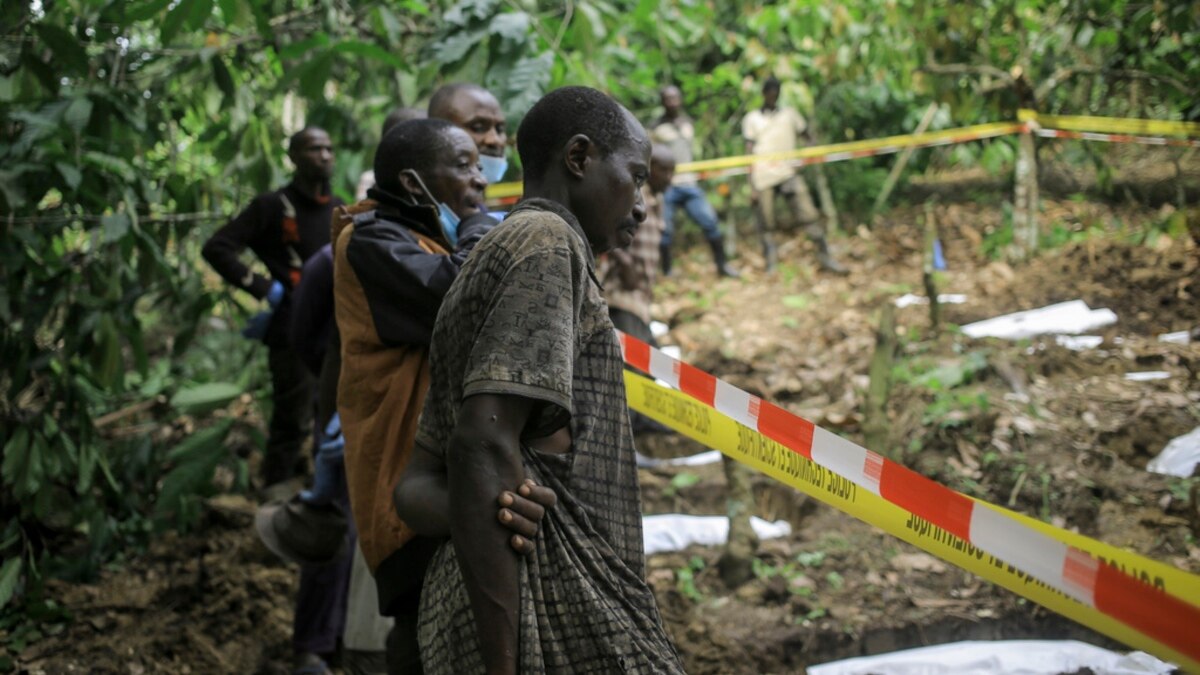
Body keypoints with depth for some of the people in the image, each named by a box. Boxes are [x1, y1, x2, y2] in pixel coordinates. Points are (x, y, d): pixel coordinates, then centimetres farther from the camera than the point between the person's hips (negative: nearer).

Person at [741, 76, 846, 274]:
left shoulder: (789, 114, 18)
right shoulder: (752, 119, 13)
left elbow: (808, 136, 14)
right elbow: (749, 151, 8)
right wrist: (752, 185, -1)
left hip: (788, 173, 1)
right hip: (763, 175, -1)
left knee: (809, 214, -9)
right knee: (766, 225, -1)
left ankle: (824, 256, -2)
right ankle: (771, 265, 7)